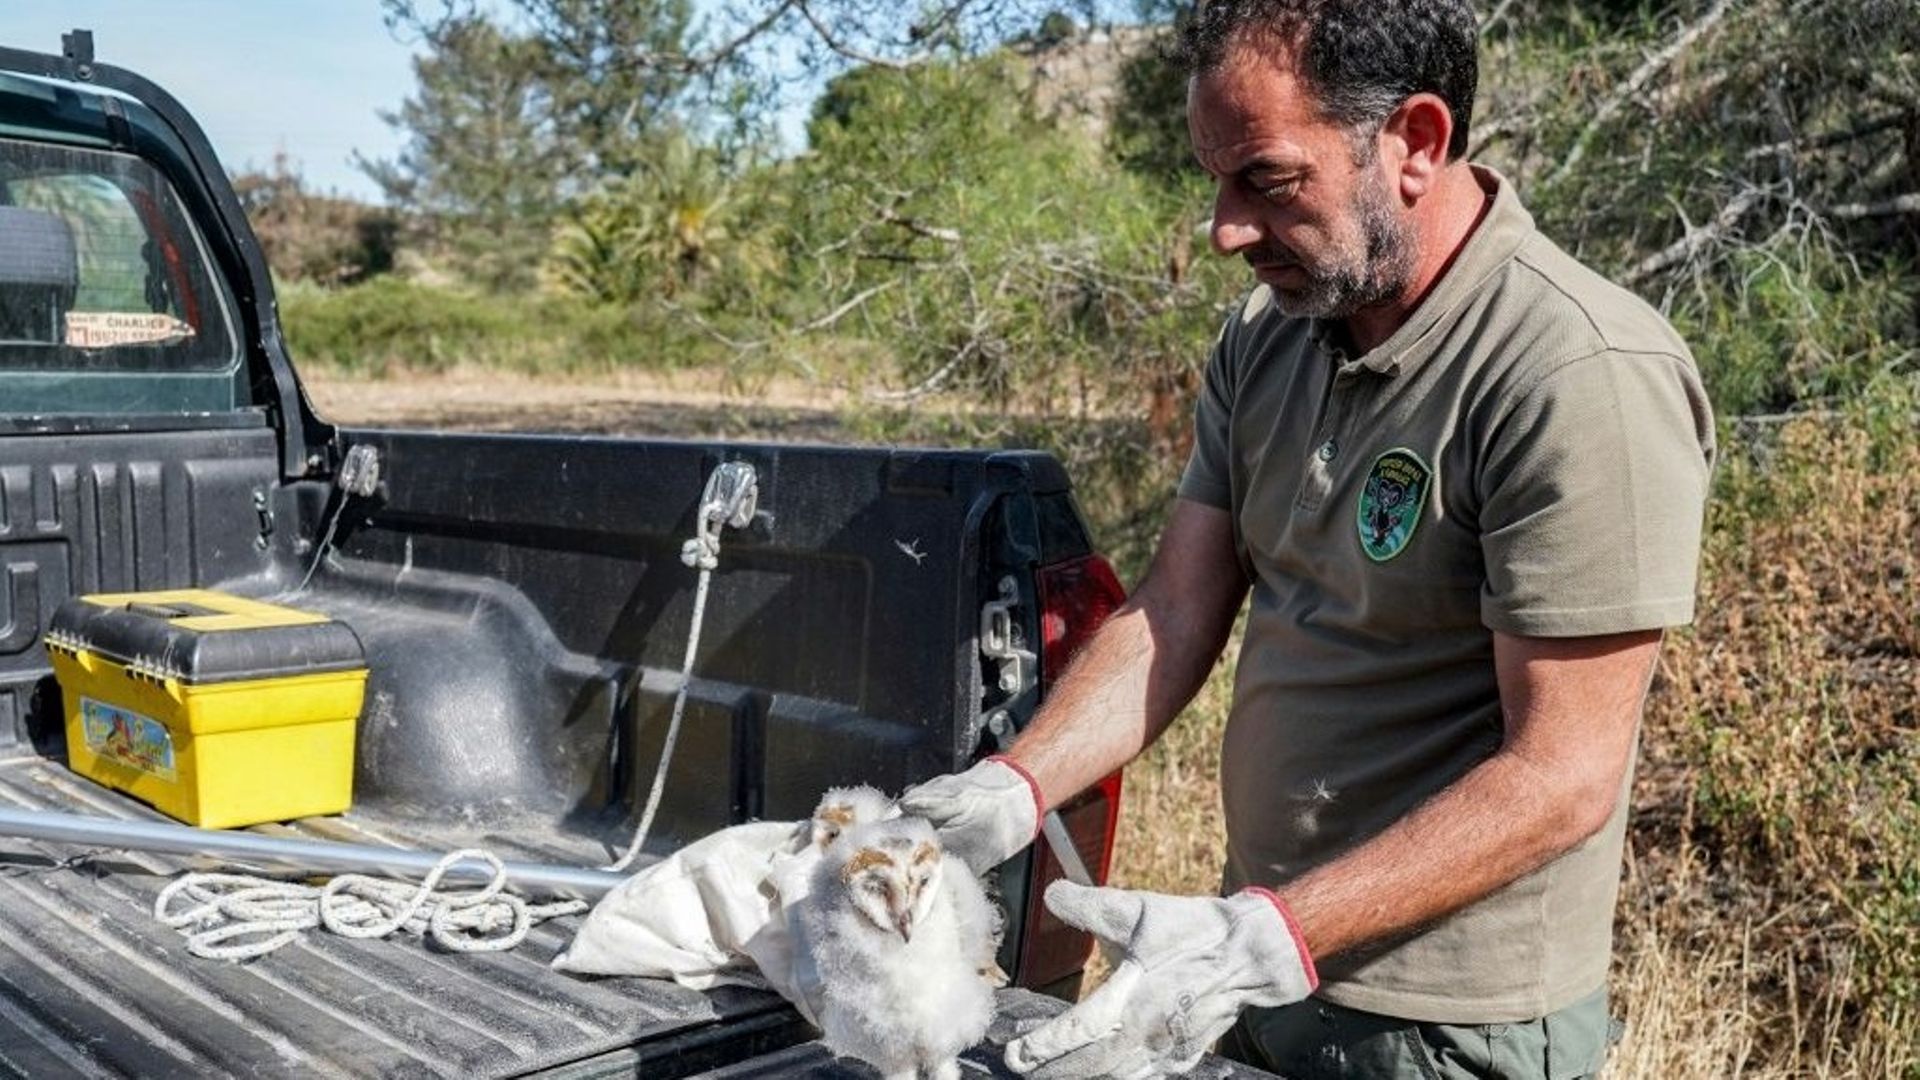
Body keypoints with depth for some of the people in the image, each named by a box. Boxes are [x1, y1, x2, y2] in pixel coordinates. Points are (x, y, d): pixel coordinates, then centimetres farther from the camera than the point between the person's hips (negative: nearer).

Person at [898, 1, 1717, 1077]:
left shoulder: (1588, 376, -23)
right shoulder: (1266, 338, 1)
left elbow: (1561, 776, -23)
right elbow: (1173, 614, 0)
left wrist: (1266, 940, -30)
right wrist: (1012, 789, -14)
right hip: (1260, 958, 7)